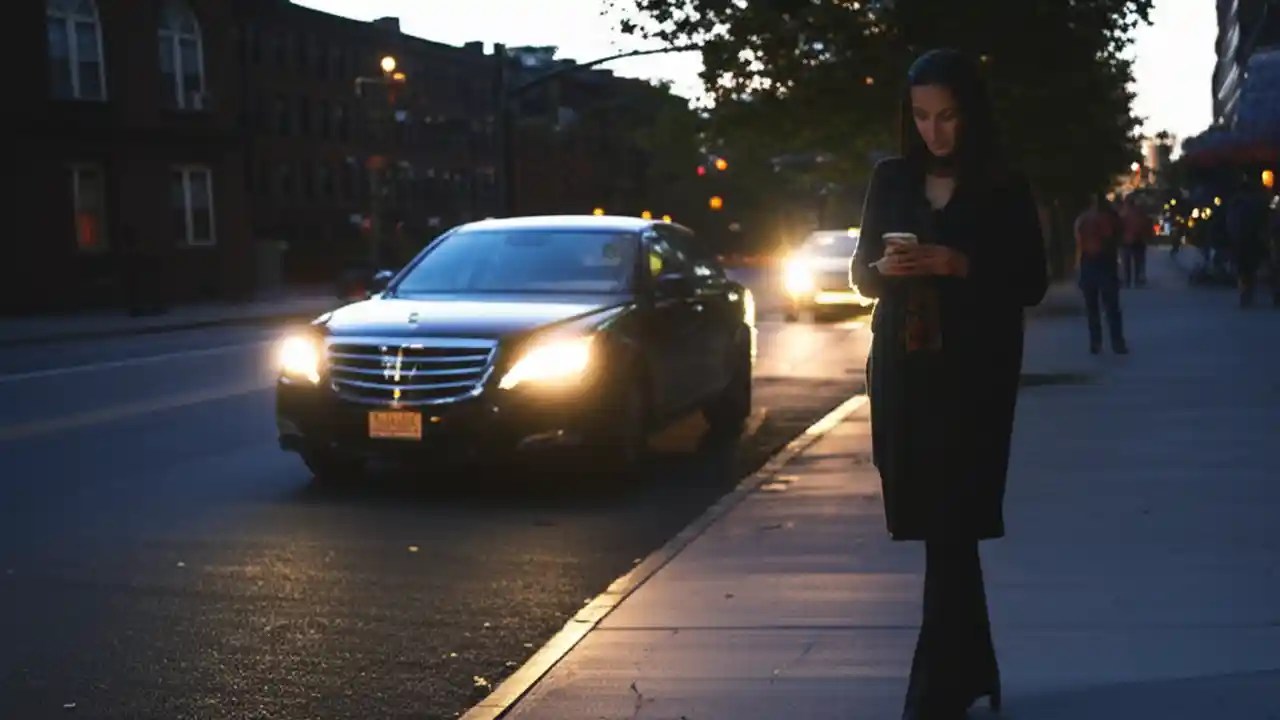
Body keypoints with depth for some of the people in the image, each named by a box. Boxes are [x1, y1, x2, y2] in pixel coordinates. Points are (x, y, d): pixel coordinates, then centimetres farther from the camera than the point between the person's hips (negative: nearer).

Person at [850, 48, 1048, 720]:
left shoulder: (1004, 189, -1)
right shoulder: (890, 179, 8)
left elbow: (1032, 284, -3)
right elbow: (860, 272, 12)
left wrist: (960, 265, -17)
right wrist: (884, 268, -11)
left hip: (973, 376, -3)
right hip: (901, 372, 3)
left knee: (951, 526, -9)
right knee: (937, 525, 6)